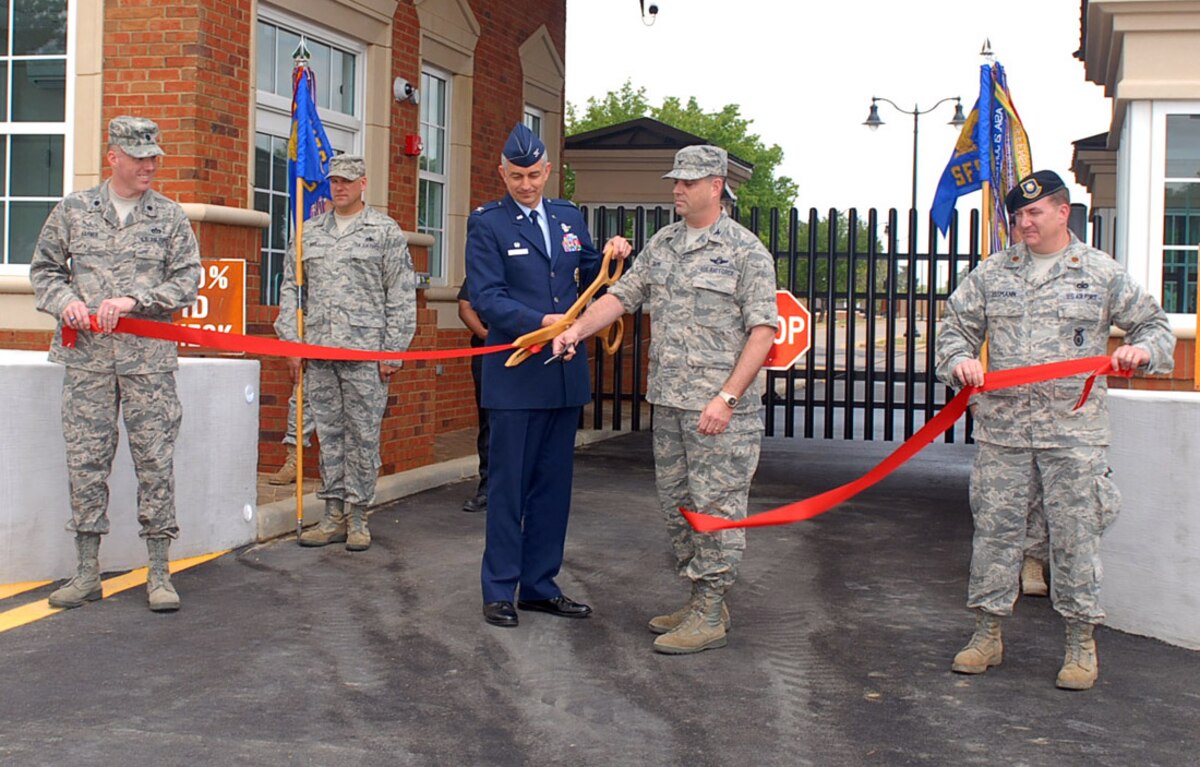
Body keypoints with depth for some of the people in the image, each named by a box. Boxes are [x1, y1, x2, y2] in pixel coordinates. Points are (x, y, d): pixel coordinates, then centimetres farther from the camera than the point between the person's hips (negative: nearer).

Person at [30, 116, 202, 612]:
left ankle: (159, 574, 7)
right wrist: (65, 301, -4)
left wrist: (133, 300, -11)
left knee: (156, 463, -1)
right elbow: (44, 269, 16)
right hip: (86, 357, 1)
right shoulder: (72, 210, 10)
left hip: (149, 357, -1)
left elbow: (187, 280, 2)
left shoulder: (170, 217, 7)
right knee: (86, 462, 3)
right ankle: (87, 573, 12)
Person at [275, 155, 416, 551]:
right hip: (318, 353, 4)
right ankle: (334, 515, 15)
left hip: (365, 353, -4)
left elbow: (401, 296, 0)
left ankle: (358, 517, 8)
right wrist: (291, 342, 7)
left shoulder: (385, 231, 3)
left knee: (363, 437, -1)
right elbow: (291, 288, 16)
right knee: (328, 436, 7)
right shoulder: (309, 231, 14)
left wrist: (392, 351, -6)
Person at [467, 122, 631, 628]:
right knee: (508, 487, 0)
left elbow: (591, 276, 23)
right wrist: (542, 322, -22)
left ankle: (540, 586, 21)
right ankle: (499, 591, 10)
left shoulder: (570, 218, 13)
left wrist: (611, 257, 1)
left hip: (565, 374, 5)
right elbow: (486, 297, -11)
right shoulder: (486, 223, -3)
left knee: (553, 486, 11)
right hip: (515, 376, -5)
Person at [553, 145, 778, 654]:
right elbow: (622, 295, 14)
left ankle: (710, 616, 5)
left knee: (715, 507, -3)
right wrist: (577, 329, -4)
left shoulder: (745, 250, -7)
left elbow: (763, 329, -12)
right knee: (676, 505, 13)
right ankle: (701, 601, 25)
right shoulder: (662, 245, 13)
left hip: (721, 407, -7)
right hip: (668, 401, 7)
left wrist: (727, 397, -19)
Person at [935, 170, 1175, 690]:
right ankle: (988, 632, 16)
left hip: (1073, 427, -2)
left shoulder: (1102, 272, 6)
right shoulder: (991, 273, 11)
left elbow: (1155, 325, 12)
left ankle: (1081, 642, 11)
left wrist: (1141, 350, -10)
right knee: (995, 527, 5)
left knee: (1075, 531, 0)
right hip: (1001, 424, 2)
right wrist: (960, 361, -9)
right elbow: (955, 328, 12)